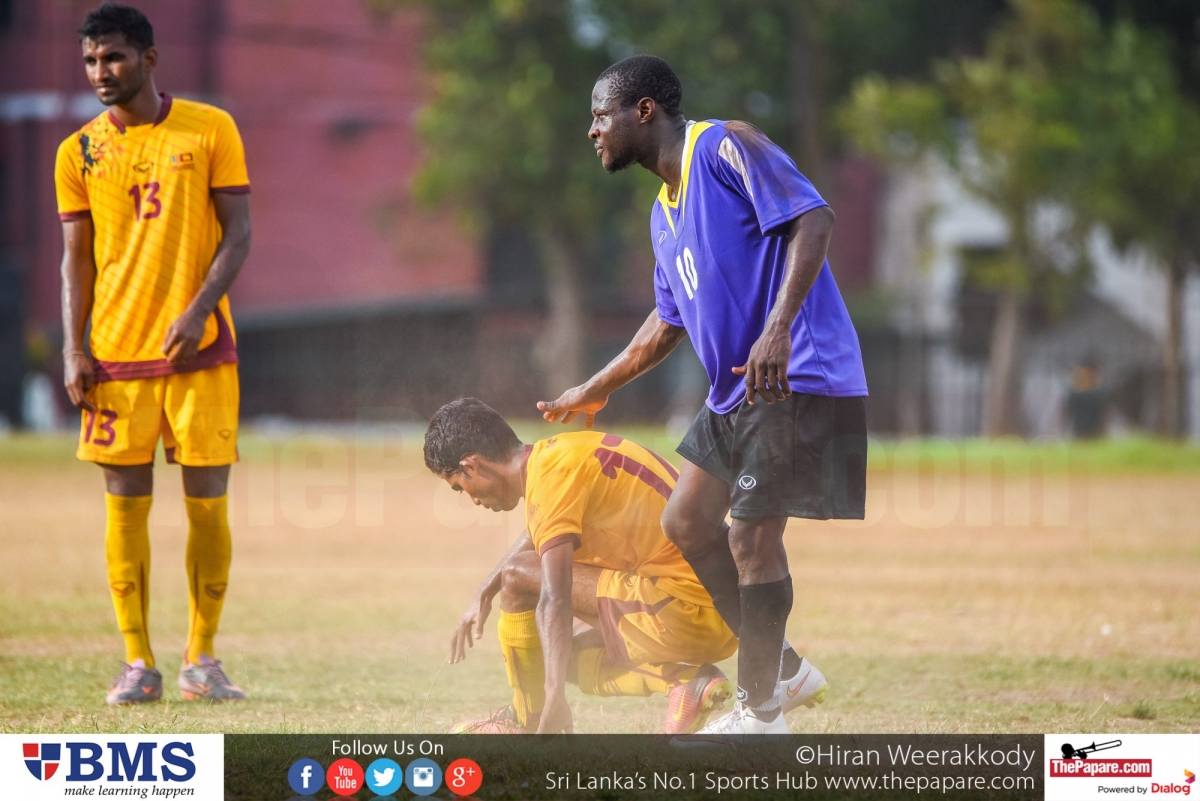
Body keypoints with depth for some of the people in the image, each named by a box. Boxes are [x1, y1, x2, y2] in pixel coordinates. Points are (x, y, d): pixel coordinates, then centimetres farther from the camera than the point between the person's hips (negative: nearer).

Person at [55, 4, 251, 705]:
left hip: (200, 348, -1)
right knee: (126, 503, 0)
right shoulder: (79, 153, 6)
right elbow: (77, 258, 7)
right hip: (116, 355, 1)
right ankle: (139, 665, 5)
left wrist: (200, 309, -15)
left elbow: (238, 232, -2)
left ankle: (202, 660, 9)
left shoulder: (210, 130, 1)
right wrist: (74, 349, -3)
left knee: (208, 501, -1)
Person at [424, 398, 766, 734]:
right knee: (560, 659, 21)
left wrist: (555, 696, -29)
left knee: (519, 576, -5)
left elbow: (555, 599, -24)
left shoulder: (552, 476, -15)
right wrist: (484, 595, 32)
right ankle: (684, 683, 2)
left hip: (686, 610, -10)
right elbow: (535, 537, 37)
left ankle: (526, 719, 9)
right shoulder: (561, 450, 13)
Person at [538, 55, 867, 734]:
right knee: (687, 524, 12)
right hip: (735, 391, 10)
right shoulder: (664, 214, 18)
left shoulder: (726, 148, -9)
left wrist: (778, 326, -31)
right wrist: (596, 391, 34)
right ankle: (779, 666, 22)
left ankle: (761, 713, 3)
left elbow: (813, 219, -21)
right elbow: (668, 322, 30)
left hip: (798, 380, -10)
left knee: (752, 536, -8)